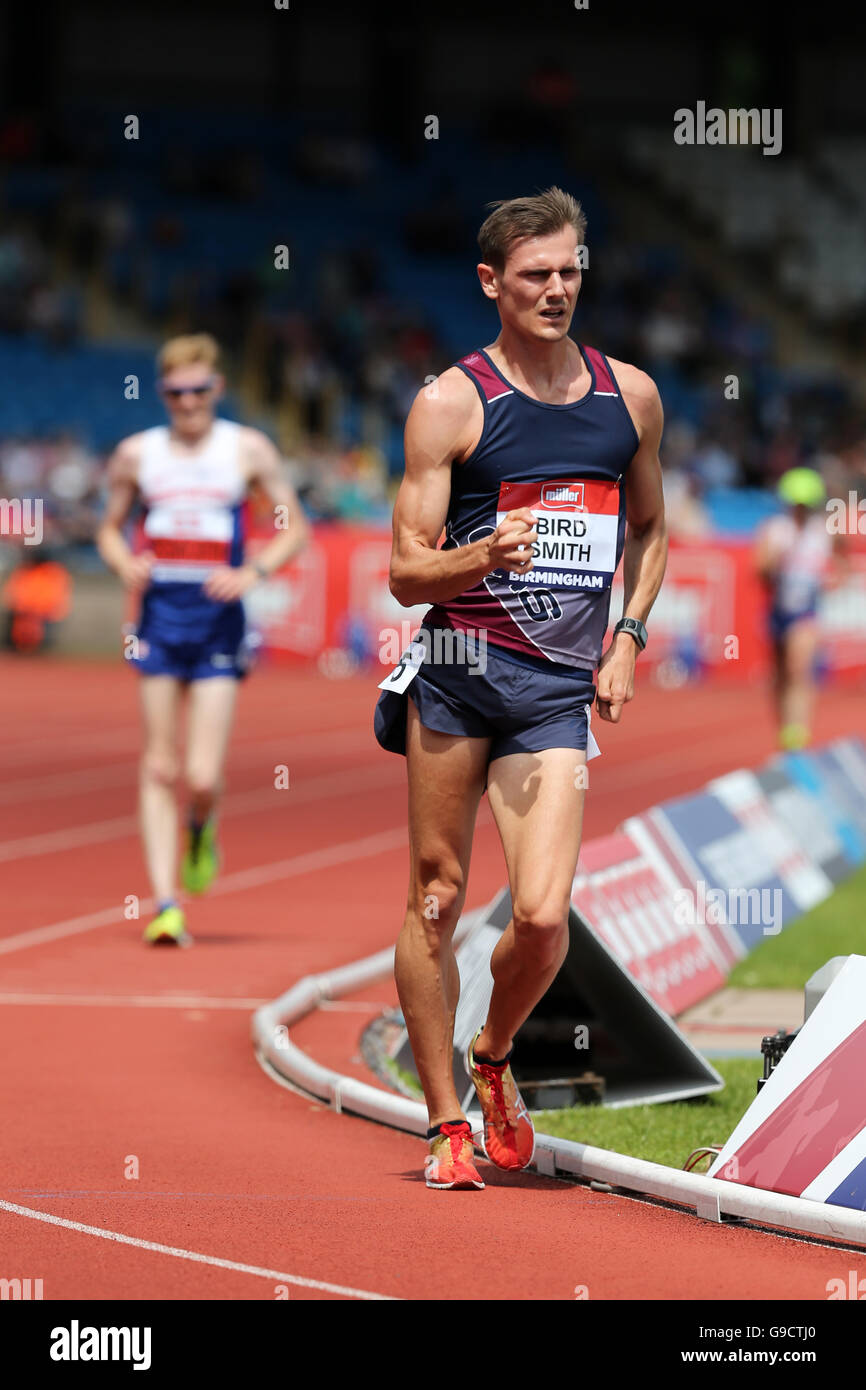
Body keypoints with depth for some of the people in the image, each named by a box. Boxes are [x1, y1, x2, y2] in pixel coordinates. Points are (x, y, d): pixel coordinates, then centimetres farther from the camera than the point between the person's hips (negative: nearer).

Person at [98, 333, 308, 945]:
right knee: (160, 768, -2)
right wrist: (126, 564, -5)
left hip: (219, 621, -2)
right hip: (160, 616, 2)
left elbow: (294, 527, 5)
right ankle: (167, 905, 1)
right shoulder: (137, 454, 5)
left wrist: (252, 573, -11)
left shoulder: (248, 450, 0)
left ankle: (202, 831, 28)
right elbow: (110, 528, 17)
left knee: (203, 777, -8)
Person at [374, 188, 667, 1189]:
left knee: (542, 916, -10)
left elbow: (650, 526, 26)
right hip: (459, 670, -2)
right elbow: (406, 573, -3)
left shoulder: (631, 395, 10)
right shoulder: (449, 405, -3)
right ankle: (446, 1124, 14)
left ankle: (494, 1059, 20)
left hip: (560, 690, 2)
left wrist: (629, 637, 12)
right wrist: (485, 558, -23)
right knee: (437, 899, 2)